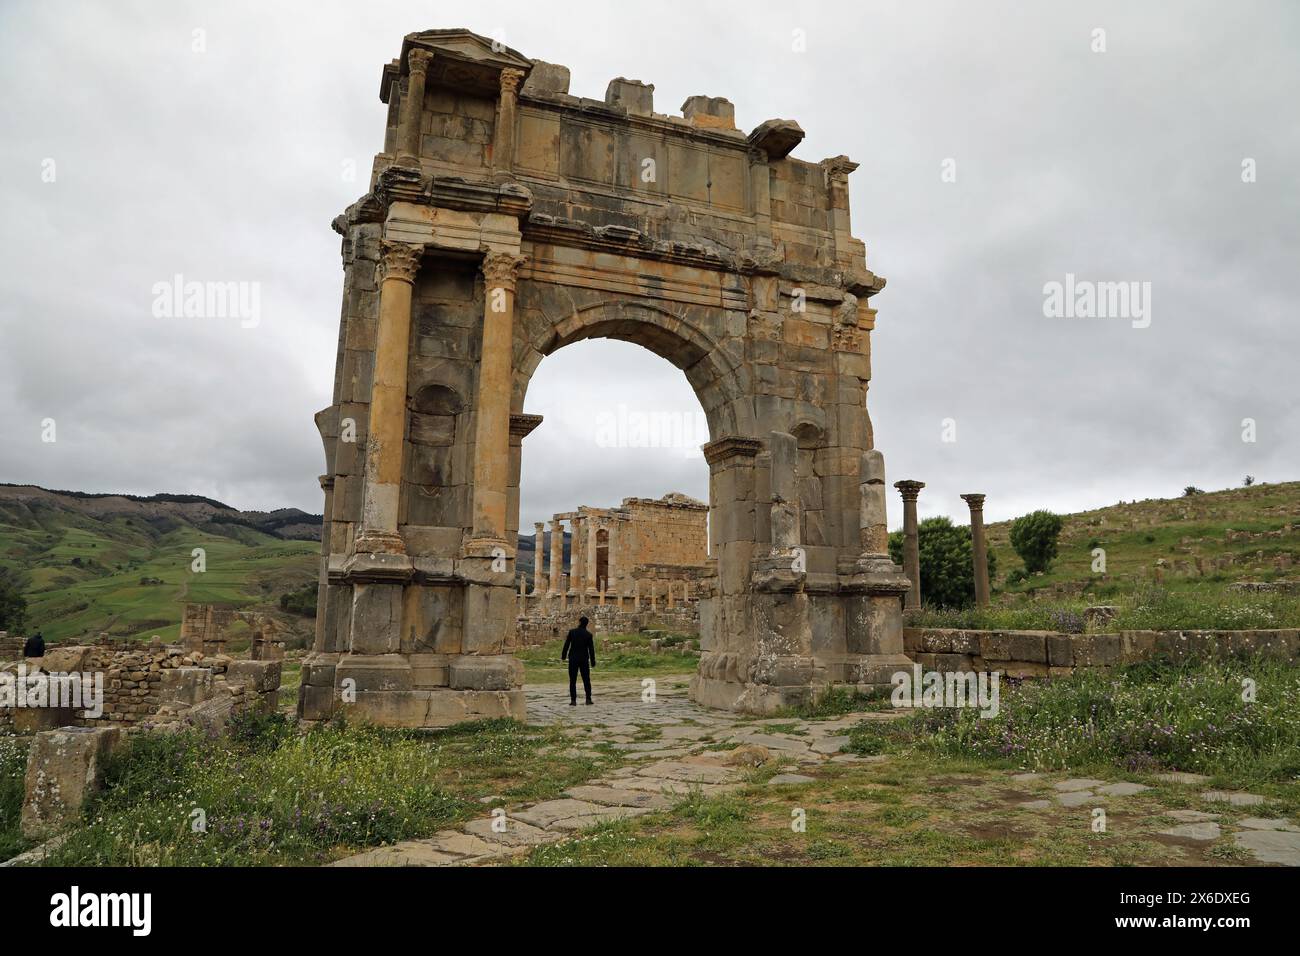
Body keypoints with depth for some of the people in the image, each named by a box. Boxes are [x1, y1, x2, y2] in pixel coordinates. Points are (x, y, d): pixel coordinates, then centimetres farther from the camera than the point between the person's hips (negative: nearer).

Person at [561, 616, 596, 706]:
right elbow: (591, 649, -2)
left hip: (573, 659, -1)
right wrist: (593, 661, 5)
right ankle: (588, 699, 6)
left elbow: (566, 645, -3)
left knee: (572, 680, 3)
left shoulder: (572, 632, -4)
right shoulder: (588, 634, -2)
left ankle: (573, 700, -1)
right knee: (586, 680, 9)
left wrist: (563, 655, 9)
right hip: (584, 659, 1)